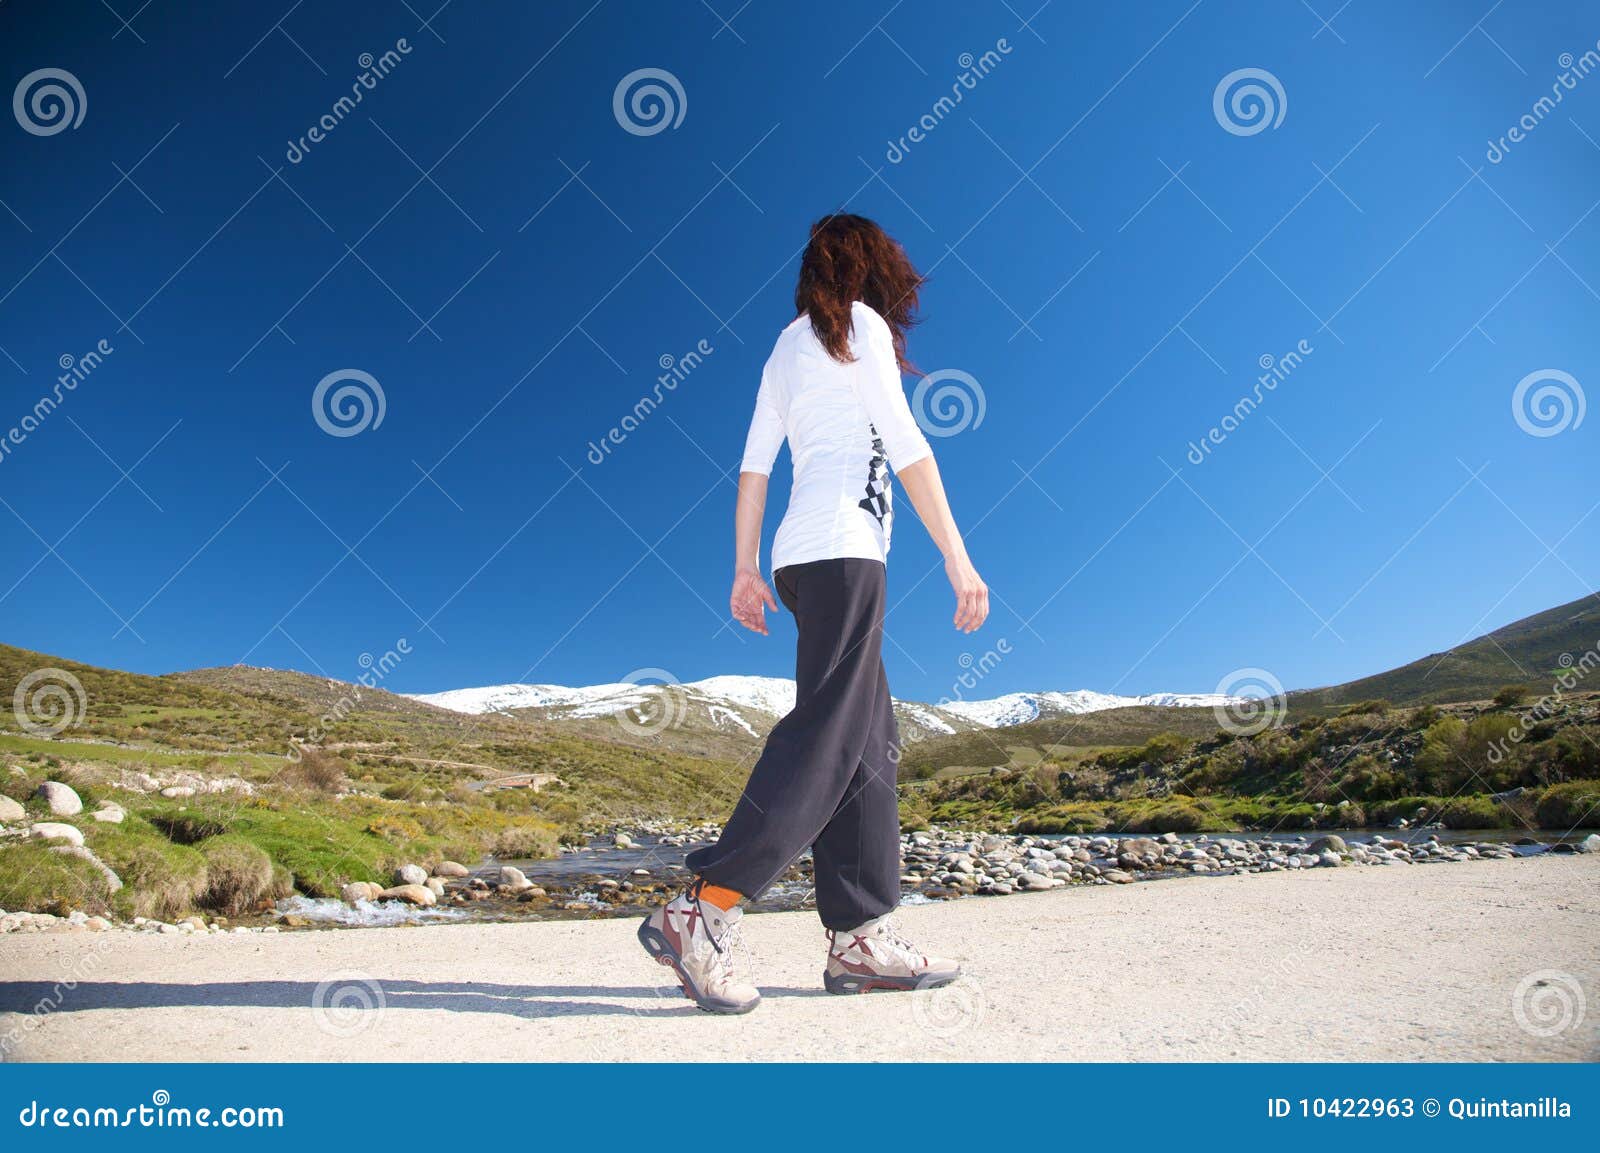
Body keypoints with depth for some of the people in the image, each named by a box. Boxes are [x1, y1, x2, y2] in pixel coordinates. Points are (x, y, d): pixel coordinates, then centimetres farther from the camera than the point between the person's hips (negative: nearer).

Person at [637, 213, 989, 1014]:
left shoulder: (789, 345, 22)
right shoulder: (861, 325, 3)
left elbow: (754, 466, 16)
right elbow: (907, 446, -6)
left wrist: (745, 570, 14)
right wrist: (957, 557, -6)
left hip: (800, 558, 8)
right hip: (843, 550, -8)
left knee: (873, 743, 6)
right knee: (824, 739, -12)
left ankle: (861, 938, 7)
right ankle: (701, 914, -16)